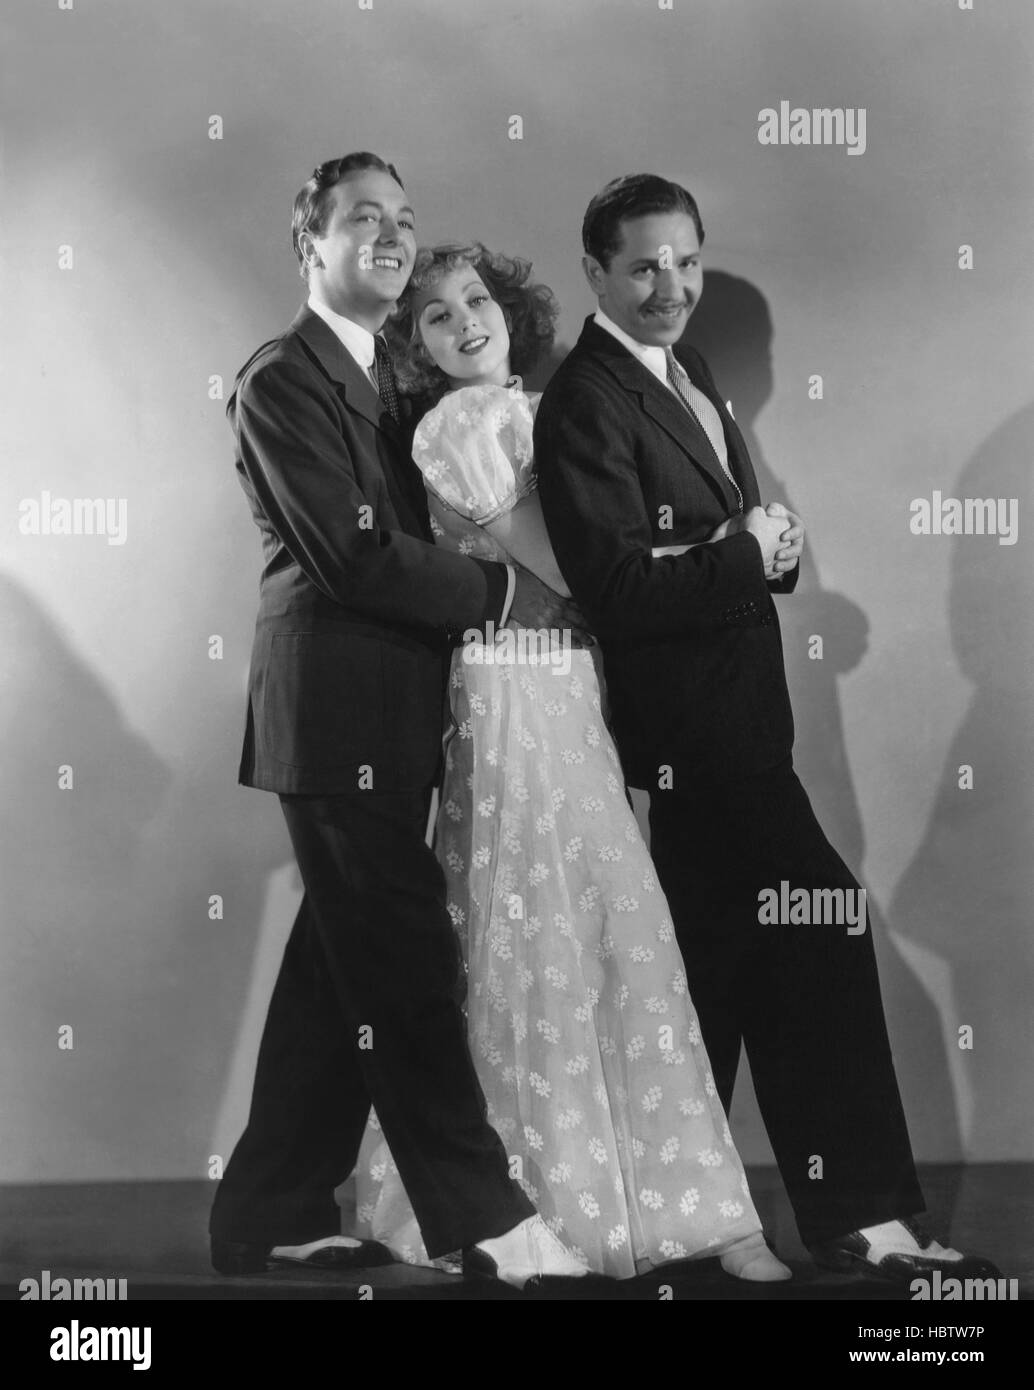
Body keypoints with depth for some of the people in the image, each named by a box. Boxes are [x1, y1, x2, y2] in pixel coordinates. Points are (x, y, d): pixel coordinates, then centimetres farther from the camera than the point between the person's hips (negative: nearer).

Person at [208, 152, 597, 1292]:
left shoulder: (394, 384, 19)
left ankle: (274, 1217, 20)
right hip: (339, 713, -9)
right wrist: (503, 592, -13)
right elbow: (351, 554, -17)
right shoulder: (280, 382, -9)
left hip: (392, 716, 9)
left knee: (343, 970, 12)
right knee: (408, 972, -6)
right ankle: (485, 1224, -1)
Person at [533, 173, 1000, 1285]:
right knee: (822, 931, -13)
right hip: (688, 720, -10)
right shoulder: (585, 401, -15)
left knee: (728, 961, 15)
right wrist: (749, 553, -17)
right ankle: (860, 1214, -6)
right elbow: (616, 584, -23)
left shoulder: (685, 375, 15)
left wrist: (766, 542, -3)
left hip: (731, 712, 10)